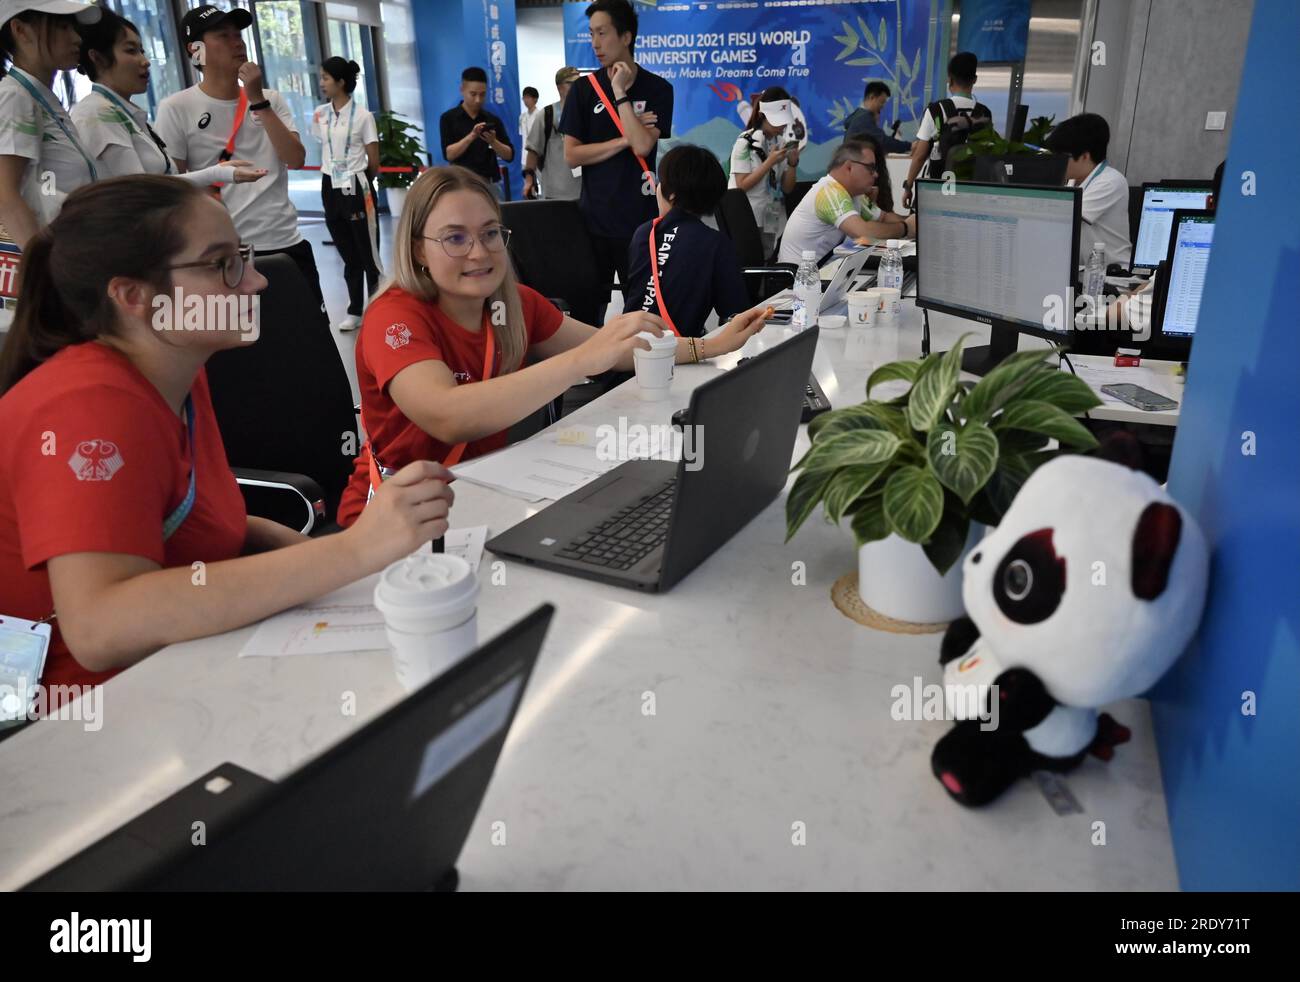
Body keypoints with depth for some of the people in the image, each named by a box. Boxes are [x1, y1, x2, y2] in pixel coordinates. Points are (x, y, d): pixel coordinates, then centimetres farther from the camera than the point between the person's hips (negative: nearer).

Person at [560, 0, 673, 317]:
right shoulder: (584, 89, 5)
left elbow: (643, 145, -13)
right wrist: (625, 139, -8)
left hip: (641, 217, -1)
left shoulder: (657, 89, 1)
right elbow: (571, 155, -2)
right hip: (594, 216, 2)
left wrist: (620, 92, -10)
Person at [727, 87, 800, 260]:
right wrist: (770, 162, -18)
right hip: (747, 221, -5)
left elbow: (787, 189, 7)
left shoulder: (782, 142, 7)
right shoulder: (745, 142, -8)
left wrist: (793, 163, -10)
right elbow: (742, 185, -14)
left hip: (772, 220, 5)